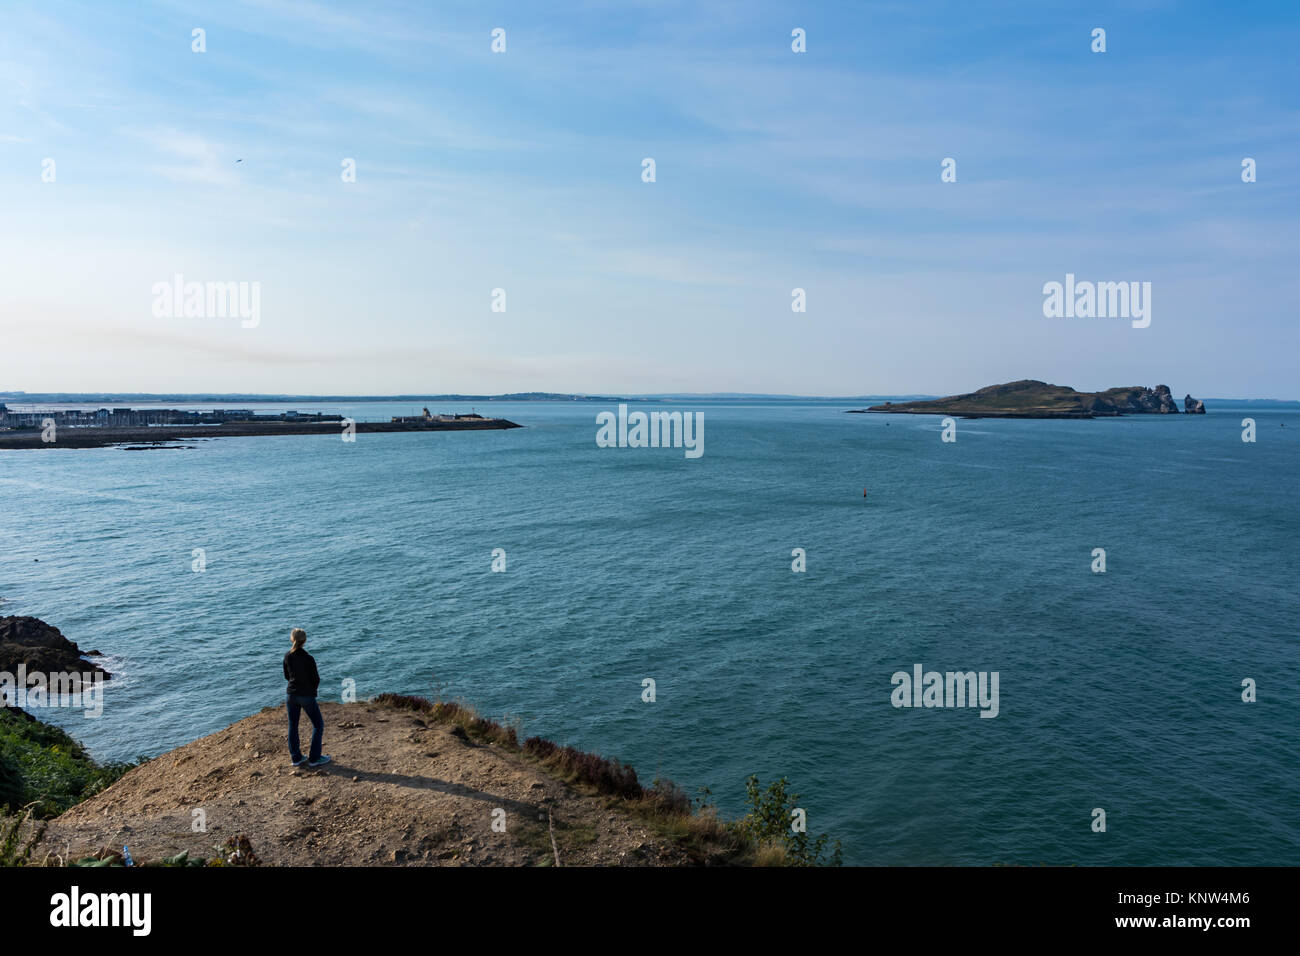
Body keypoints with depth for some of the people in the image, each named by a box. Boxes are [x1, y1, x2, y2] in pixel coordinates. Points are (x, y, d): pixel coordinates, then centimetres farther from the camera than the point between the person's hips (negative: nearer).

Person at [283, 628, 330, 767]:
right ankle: (314, 758, 9)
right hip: (306, 695, -5)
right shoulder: (308, 659, -20)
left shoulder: (288, 656, -5)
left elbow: (287, 676, 7)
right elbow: (316, 679, -12)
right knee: (318, 724, 9)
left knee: (293, 725, 15)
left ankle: (296, 758, 22)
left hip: (291, 694, 5)